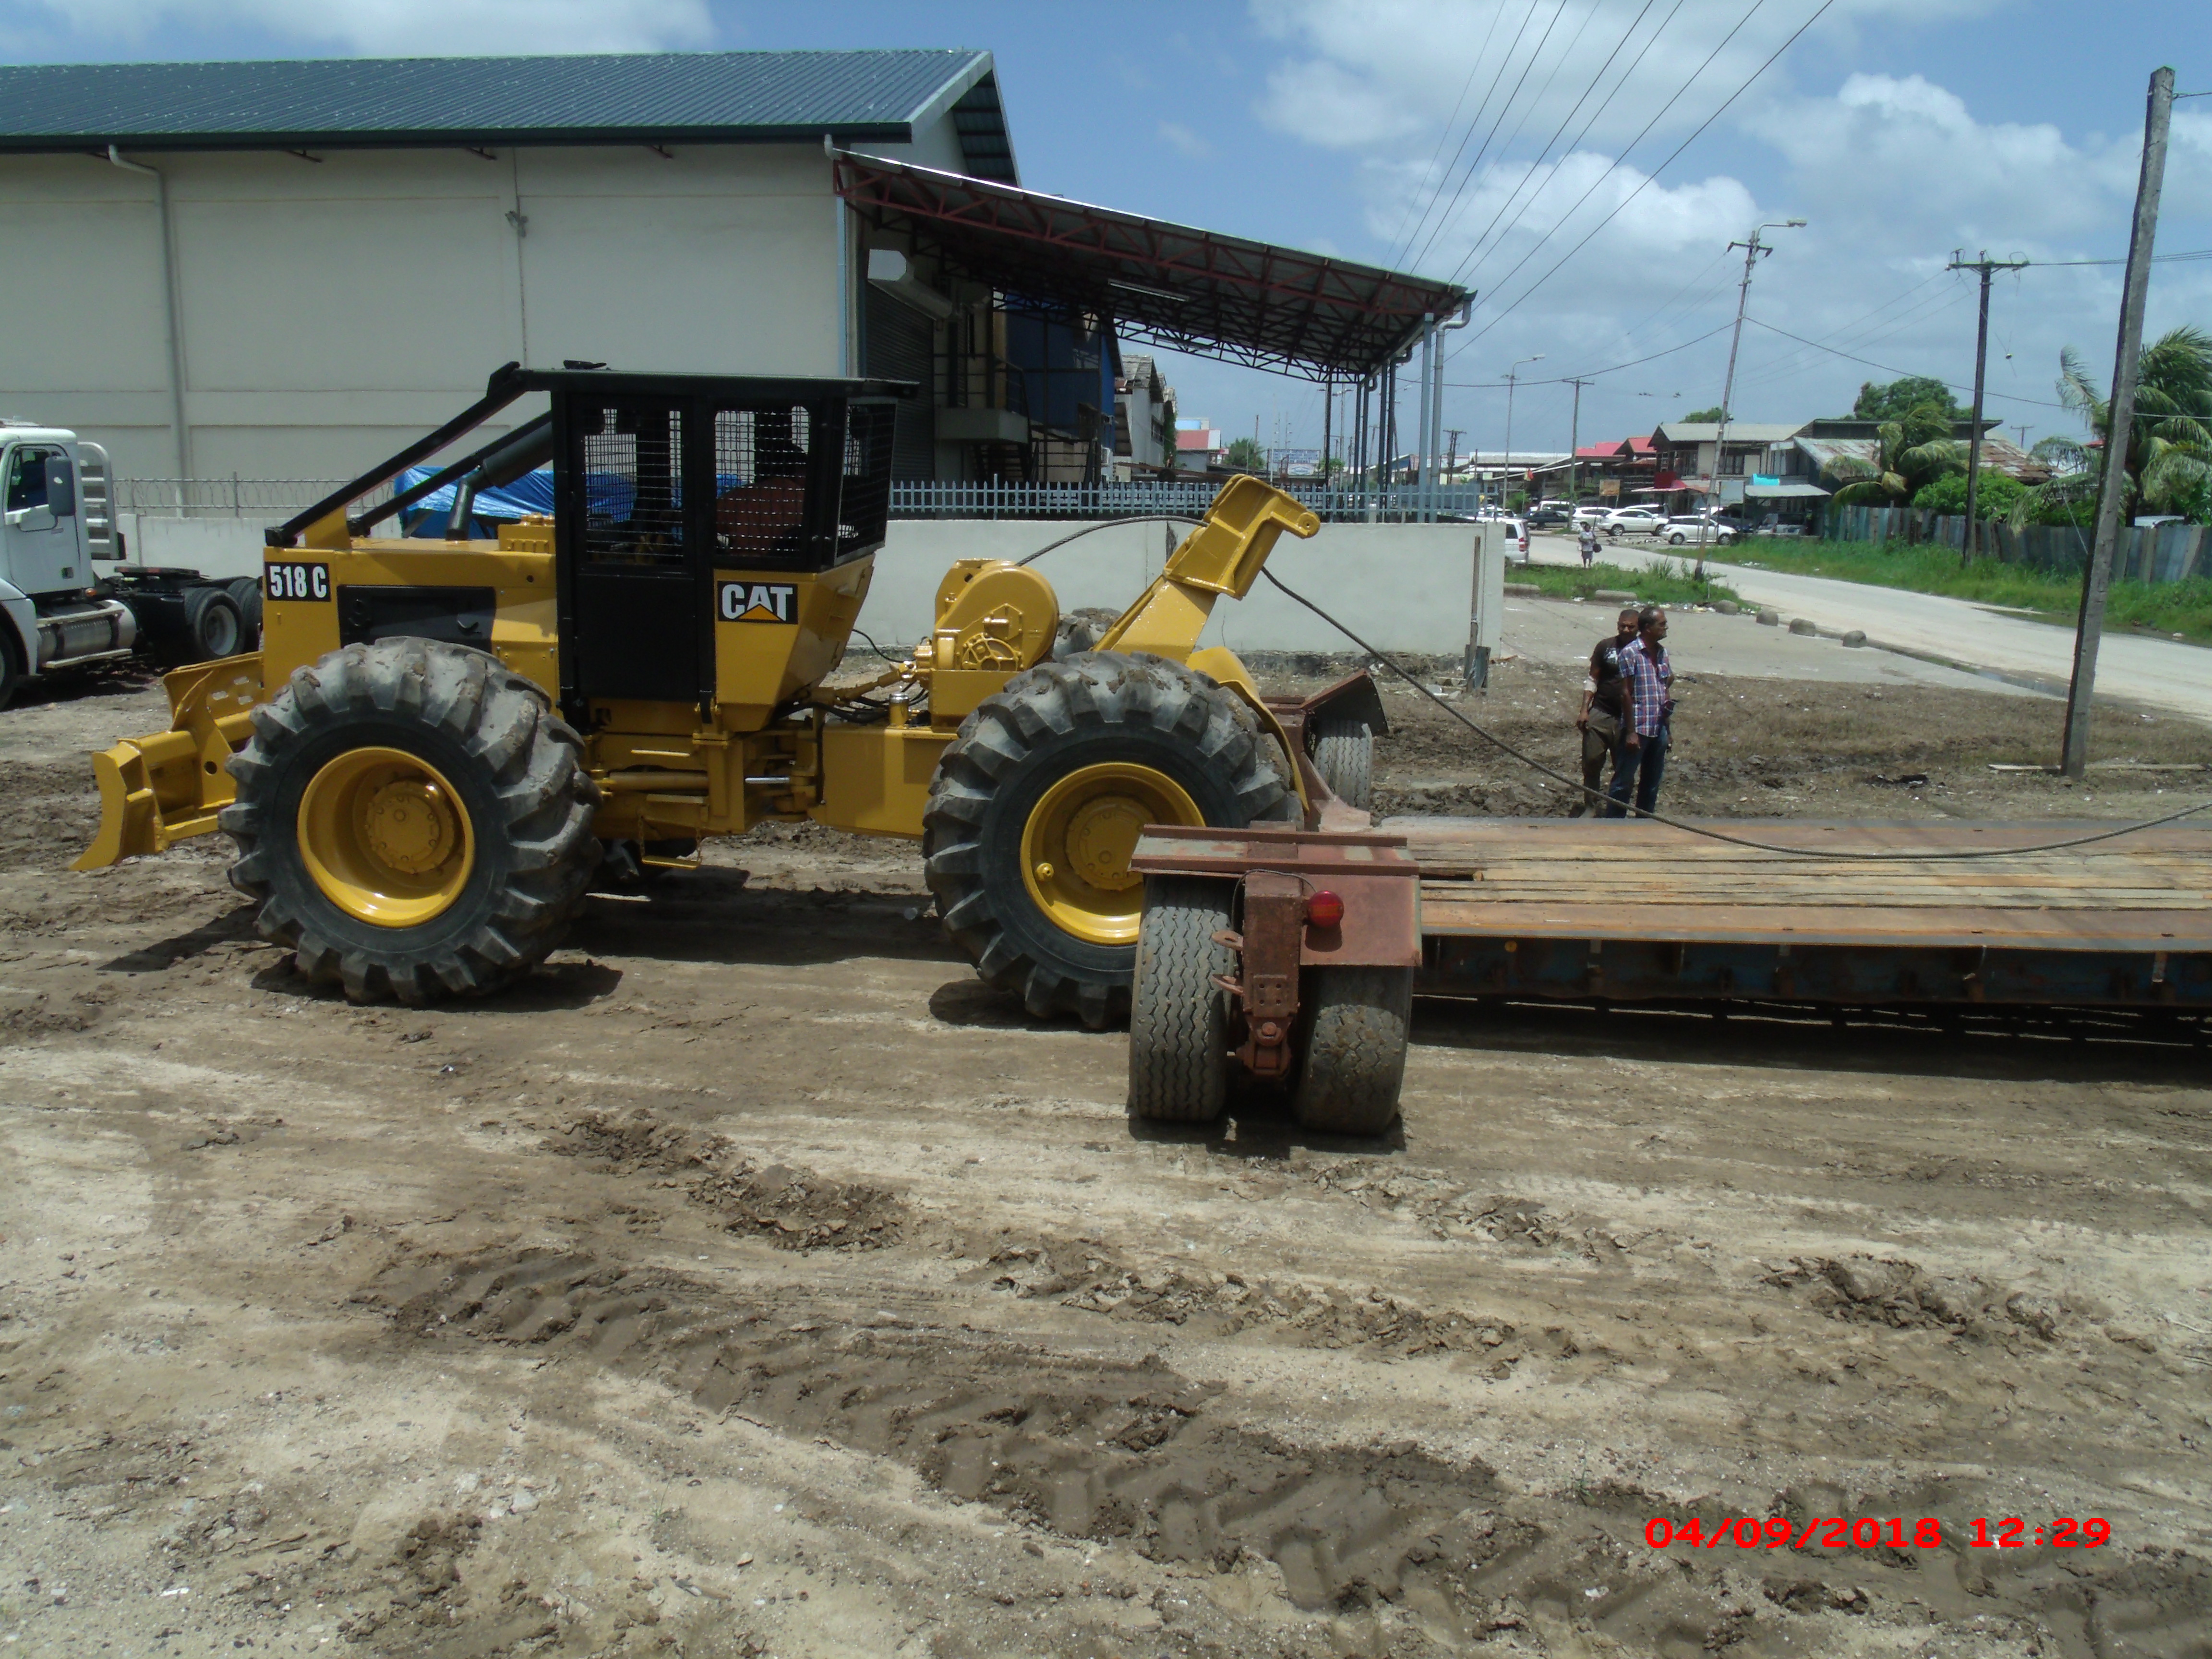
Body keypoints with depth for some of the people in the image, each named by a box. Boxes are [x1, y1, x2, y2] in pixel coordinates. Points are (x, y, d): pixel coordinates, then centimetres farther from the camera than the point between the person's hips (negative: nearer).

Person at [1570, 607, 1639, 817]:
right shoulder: (1606, 646, 2)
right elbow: (1593, 680, 6)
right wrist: (1585, 710, -2)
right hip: (1600, 713, 0)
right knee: (1592, 761, 1)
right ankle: (1591, 804, 13)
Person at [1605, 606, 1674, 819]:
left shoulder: (1662, 652, 10)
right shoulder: (1630, 652, -11)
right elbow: (1626, 693, -12)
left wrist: (1668, 728, 14)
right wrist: (1631, 732, -15)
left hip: (1659, 729, 7)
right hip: (1638, 728, -7)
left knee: (1652, 782, 14)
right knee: (1624, 781, -2)